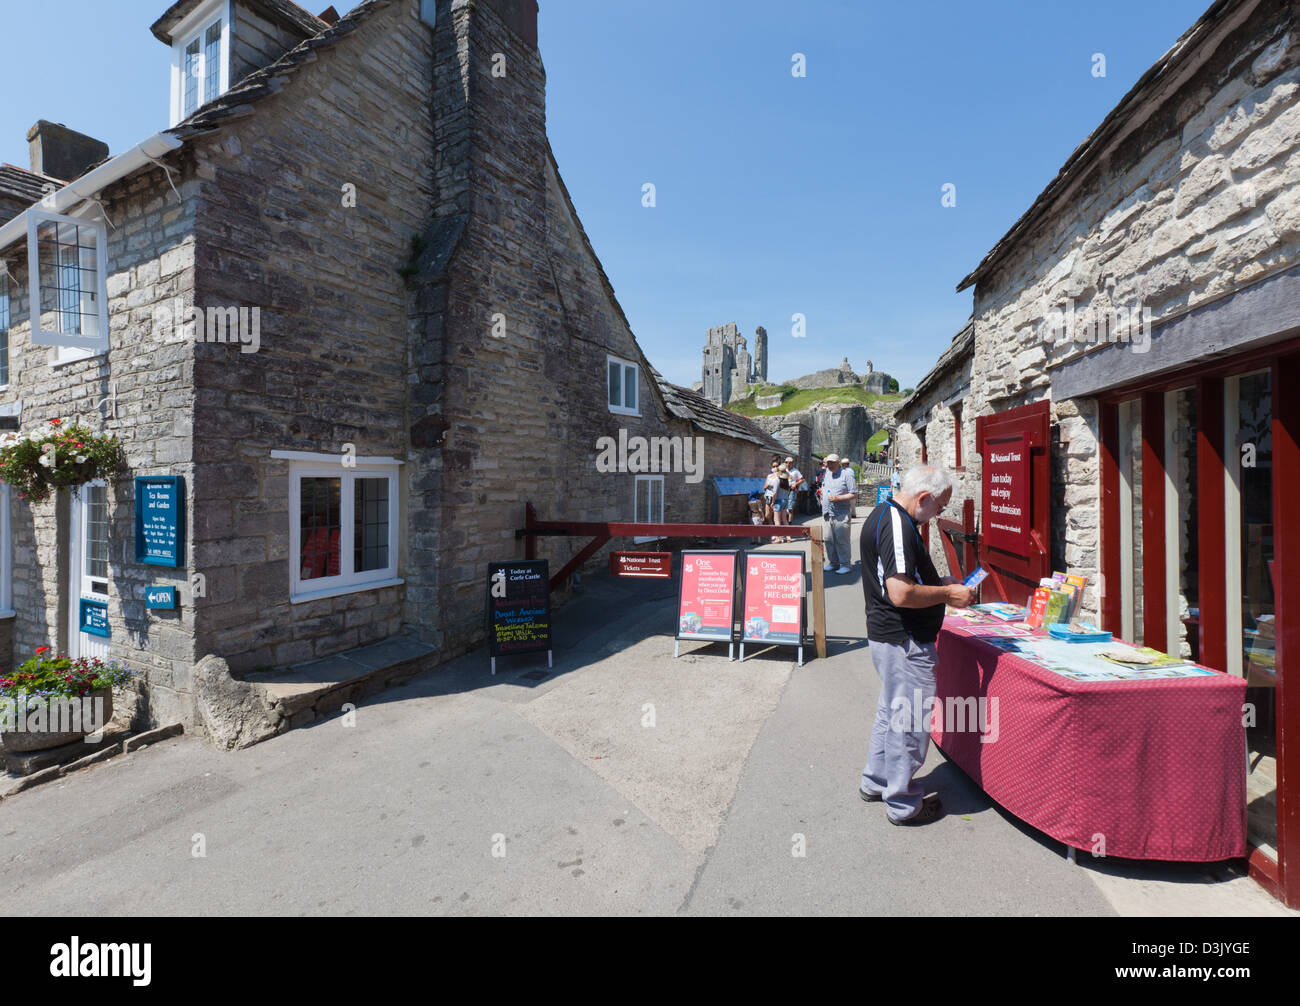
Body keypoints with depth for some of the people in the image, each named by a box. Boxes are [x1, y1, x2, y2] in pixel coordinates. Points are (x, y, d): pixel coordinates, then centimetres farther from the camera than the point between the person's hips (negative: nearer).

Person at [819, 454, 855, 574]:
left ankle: (846, 564, 3)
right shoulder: (826, 475, 14)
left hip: (841, 514, -7)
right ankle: (833, 563, 19)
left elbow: (854, 494, -9)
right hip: (828, 514, 7)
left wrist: (838, 498, -18)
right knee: (829, 540, 9)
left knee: (841, 540, -6)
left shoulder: (846, 475, -6)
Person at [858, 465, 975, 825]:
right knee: (910, 721, 4)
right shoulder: (898, 525, -23)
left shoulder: (883, 514, 10)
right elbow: (901, 593, -29)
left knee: (891, 711, 23)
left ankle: (876, 781, 39)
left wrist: (940, 581, 13)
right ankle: (903, 804, 21)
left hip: (886, 635, 11)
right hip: (905, 642, -11)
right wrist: (948, 594, -14)